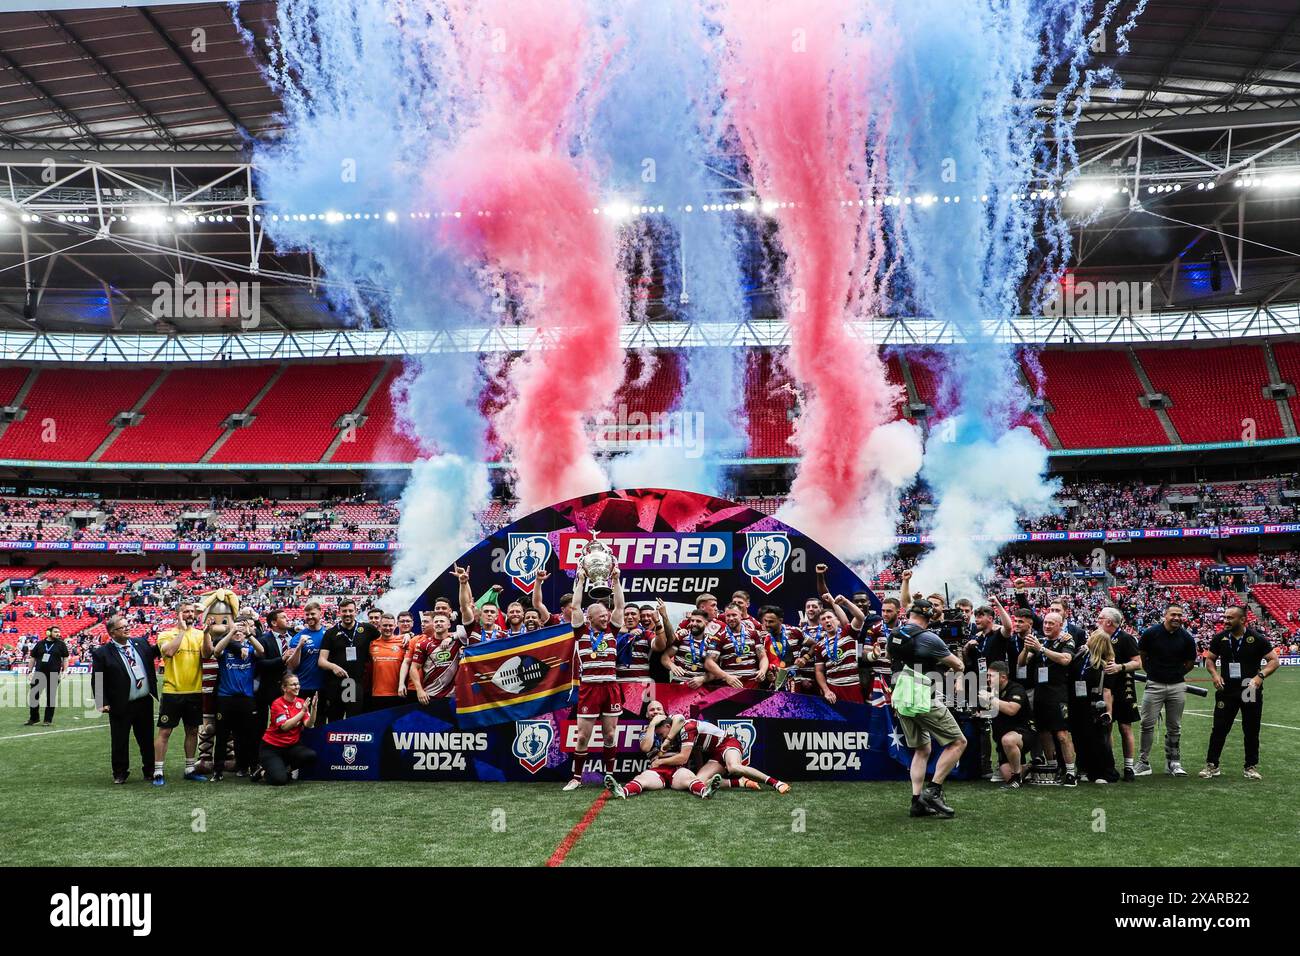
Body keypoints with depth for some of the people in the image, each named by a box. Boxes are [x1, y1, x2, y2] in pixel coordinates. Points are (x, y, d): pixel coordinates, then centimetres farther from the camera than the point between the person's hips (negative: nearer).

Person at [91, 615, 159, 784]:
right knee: (119, 742, 6)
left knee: (147, 739, 13)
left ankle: (149, 770, 27)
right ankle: (120, 773, 21)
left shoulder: (141, 643, 5)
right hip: (121, 706, -4)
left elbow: (153, 652, 22)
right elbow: (97, 681, -5)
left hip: (145, 702, 4)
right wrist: (103, 702, -12)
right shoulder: (102, 653, -7)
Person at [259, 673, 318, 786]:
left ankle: (286, 769, 3)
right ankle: (263, 771, 11)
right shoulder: (277, 704, -13)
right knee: (279, 780, -24)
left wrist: (313, 708, -27)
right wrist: (303, 711, -30)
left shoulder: (301, 703, 1)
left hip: (291, 746, 5)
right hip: (272, 747, -5)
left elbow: (308, 724, -11)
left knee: (311, 756, -25)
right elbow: (285, 726, -26)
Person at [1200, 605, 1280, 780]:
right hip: (1226, 691, 1)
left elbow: (1274, 660, -5)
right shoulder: (1220, 638, 1)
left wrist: (1260, 676, -20)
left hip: (1251, 692, -1)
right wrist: (1215, 674, -8)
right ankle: (1212, 765, 9)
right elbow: (1209, 659, 12)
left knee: (1251, 731, 7)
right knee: (1219, 729, 1)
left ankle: (1251, 767, 20)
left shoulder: (1257, 639, -7)